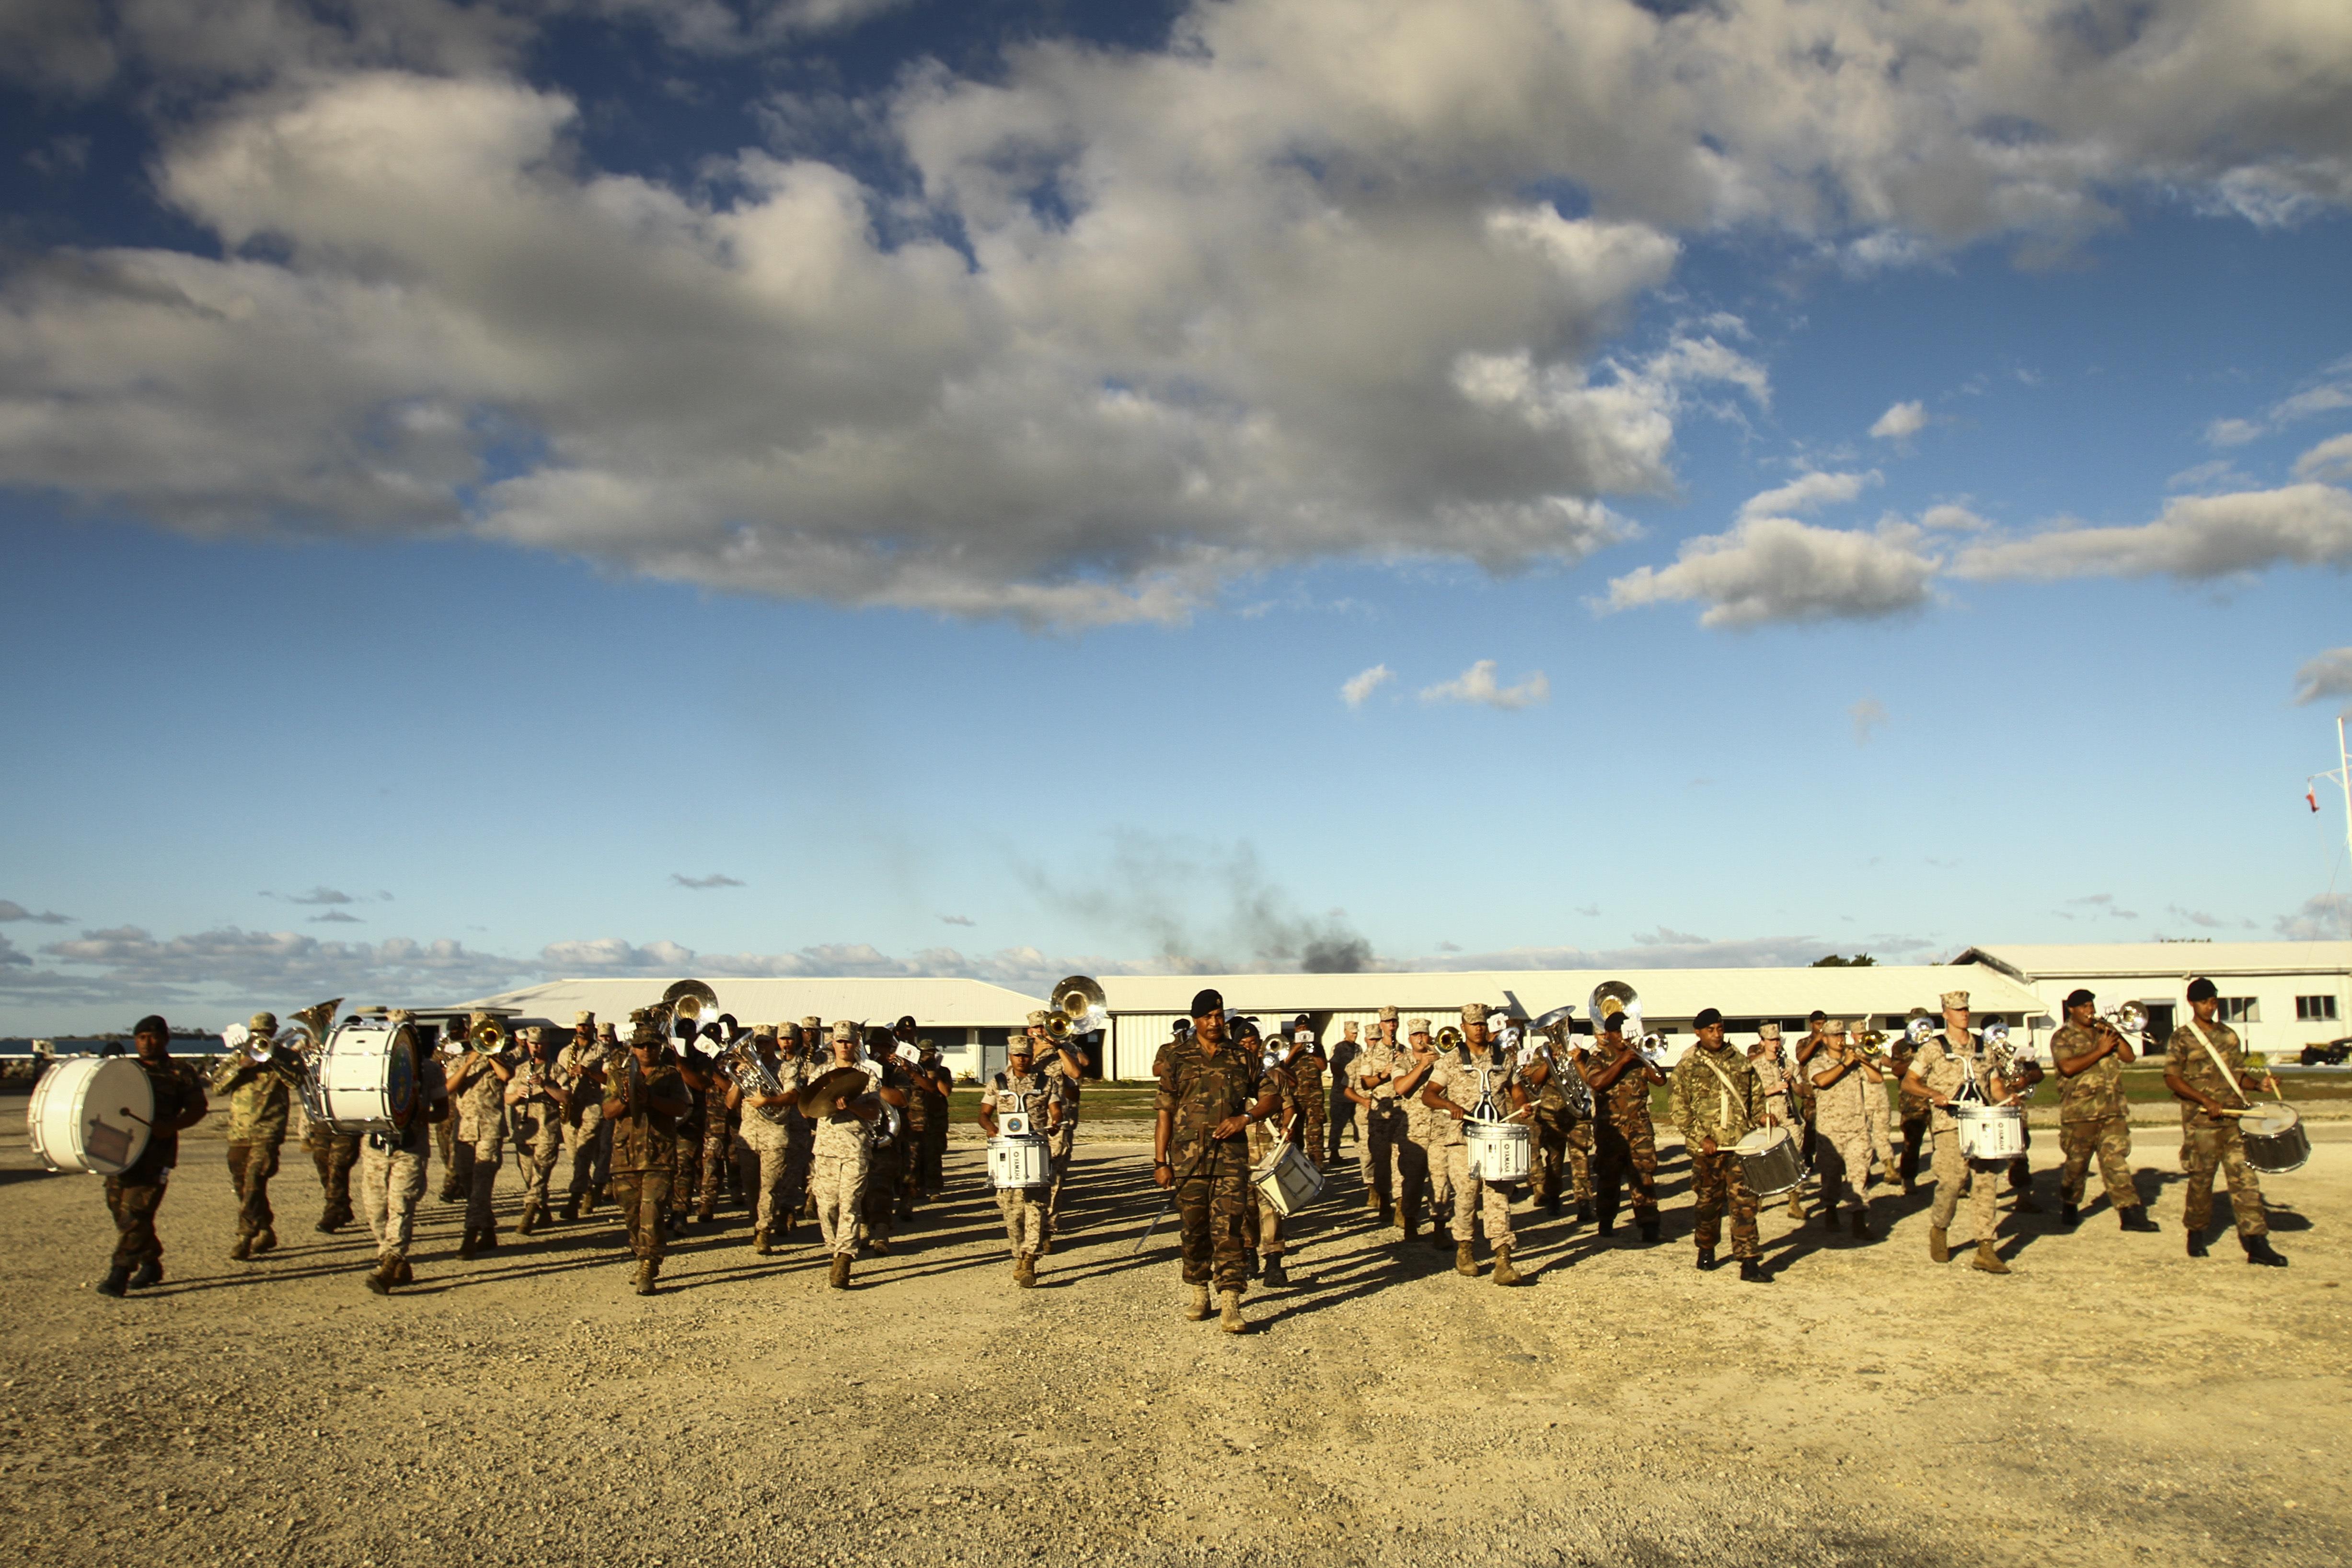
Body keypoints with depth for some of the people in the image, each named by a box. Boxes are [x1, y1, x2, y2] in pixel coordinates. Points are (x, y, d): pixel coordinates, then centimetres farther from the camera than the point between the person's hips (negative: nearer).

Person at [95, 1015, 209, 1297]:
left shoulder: (180, 1073, 4)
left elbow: (198, 1108, 0)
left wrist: (172, 1126, -17)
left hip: (156, 1152, -6)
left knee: (136, 1212, -12)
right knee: (120, 1209, 8)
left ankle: (119, 1273, -13)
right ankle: (151, 1264, 23)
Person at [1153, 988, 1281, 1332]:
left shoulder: (1241, 1059, 9)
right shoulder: (1177, 1058, 5)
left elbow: (1269, 1098, 13)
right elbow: (1164, 1111, 3)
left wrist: (1246, 1117, -7)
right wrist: (1160, 1161, -2)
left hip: (1232, 1155, 0)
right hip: (1189, 1157, 0)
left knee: (1228, 1229, -6)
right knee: (1194, 1230, 9)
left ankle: (1231, 1304, -8)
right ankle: (1199, 1295, 25)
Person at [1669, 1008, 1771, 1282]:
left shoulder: (1740, 1062, 10)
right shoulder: (1687, 1067, 2)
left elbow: (1755, 1096, 18)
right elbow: (1680, 1111, 0)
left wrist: (1761, 1115, -3)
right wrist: (1701, 1138, -10)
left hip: (1741, 1143, 1)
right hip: (1707, 1146, -1)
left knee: (1744, 1201, -6)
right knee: (1709, 1201, 11)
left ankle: (1750, 1262, -5)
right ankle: (1706, 1249, 32)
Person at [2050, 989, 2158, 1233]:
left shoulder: (2104, 1032, 17)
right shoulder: (2063, 1037, -1)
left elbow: (2129, 1057, 8)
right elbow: (2068, 1067, -17)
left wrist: (2115, 1035, -6)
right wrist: (2100, 1050, -16)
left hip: (2113, 1112, 3)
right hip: (2079, 1113, -3)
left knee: (2116, 1160, -5)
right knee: (2076, 1165, 7)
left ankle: (2130, 1211, -10)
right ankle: (2069, 1207, 25)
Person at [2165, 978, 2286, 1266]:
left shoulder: (2229, 1036, 14)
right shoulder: (2181, 1039, -2)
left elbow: (2238, 1075, 19)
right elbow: (2172, 1079, -7)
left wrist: (2258, 1083, -2)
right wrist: (2206, 1101, -16)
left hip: (2235, 1116, 4)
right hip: (2202, 1121, -4)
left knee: (2245, 1177, -2)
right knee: (2202, 1179, 4)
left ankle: (2257, 1243, -4)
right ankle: (2197, 1232, 22)